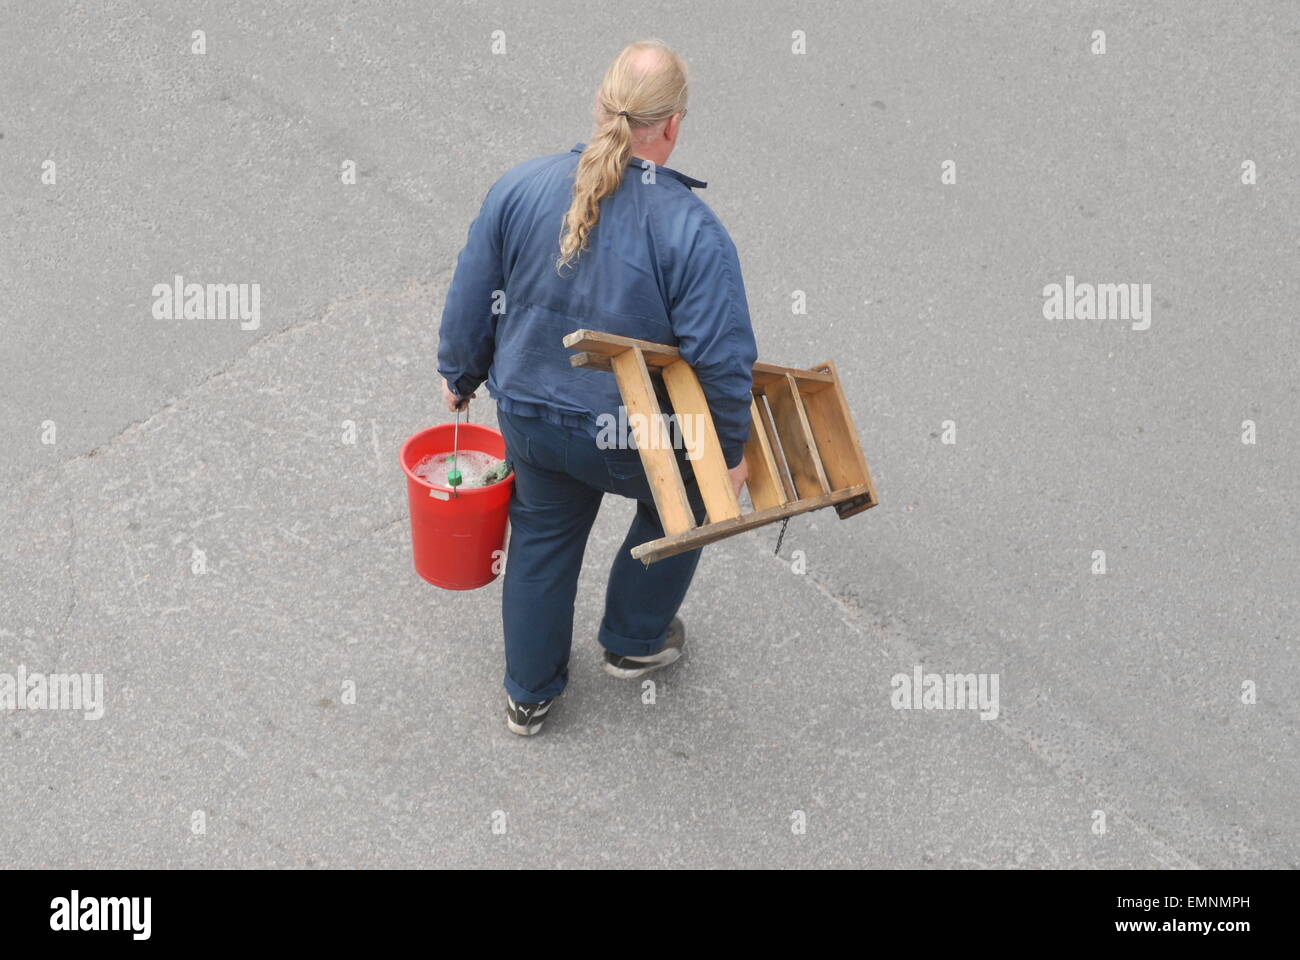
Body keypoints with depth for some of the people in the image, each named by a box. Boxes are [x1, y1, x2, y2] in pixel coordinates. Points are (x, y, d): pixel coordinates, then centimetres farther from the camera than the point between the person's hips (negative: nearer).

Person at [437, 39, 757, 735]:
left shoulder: (519, 188, -11)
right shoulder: (689, 227, -23)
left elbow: (471, 299, -1)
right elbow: (723, 358, -22)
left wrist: (460, 377, 16)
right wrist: (730, 451, -7)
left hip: (530, 419, 4)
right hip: (636, 439, -4)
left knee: (541, 539, 25)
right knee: (681, 505, 29)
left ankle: (529, 694, 39)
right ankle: (634, 641, 44)